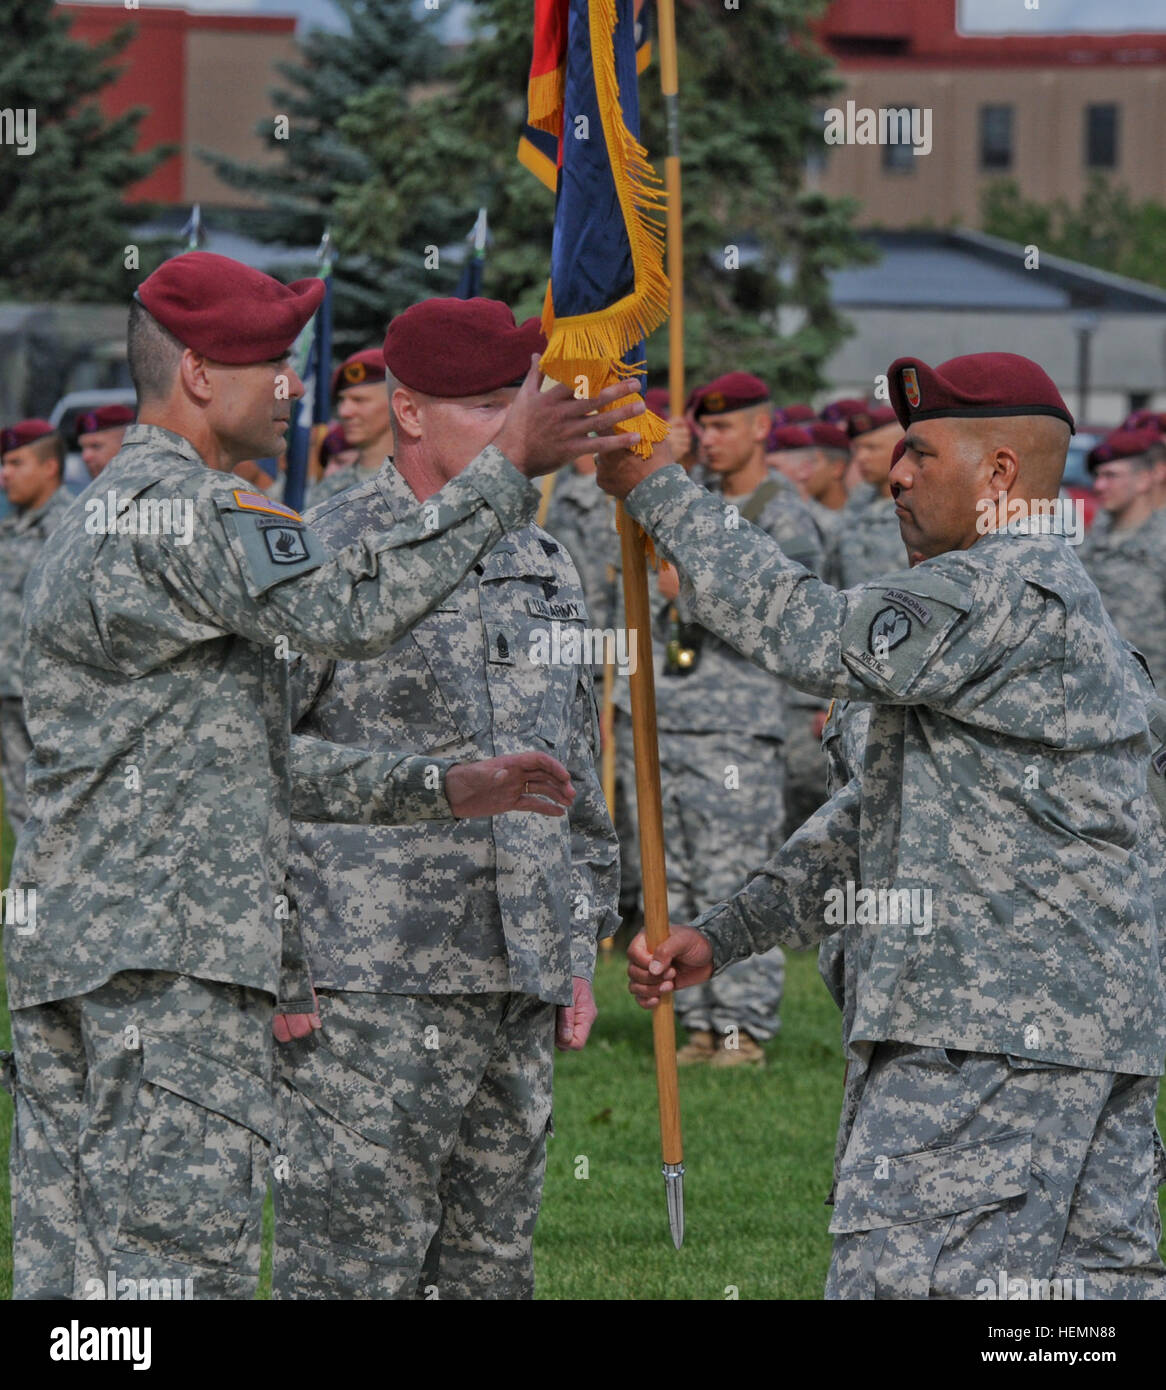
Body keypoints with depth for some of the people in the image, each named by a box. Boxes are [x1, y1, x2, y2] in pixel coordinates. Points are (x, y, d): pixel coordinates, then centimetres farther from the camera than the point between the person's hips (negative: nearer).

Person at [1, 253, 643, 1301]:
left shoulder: (96, 518, 25)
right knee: (183, 1259, -11)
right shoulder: (186, 507, -9)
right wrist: (510, 465, -21)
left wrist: (439, 788, 22)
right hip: (167, 952, -10)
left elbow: (248, 768, 26)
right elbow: (351, 607, -25)